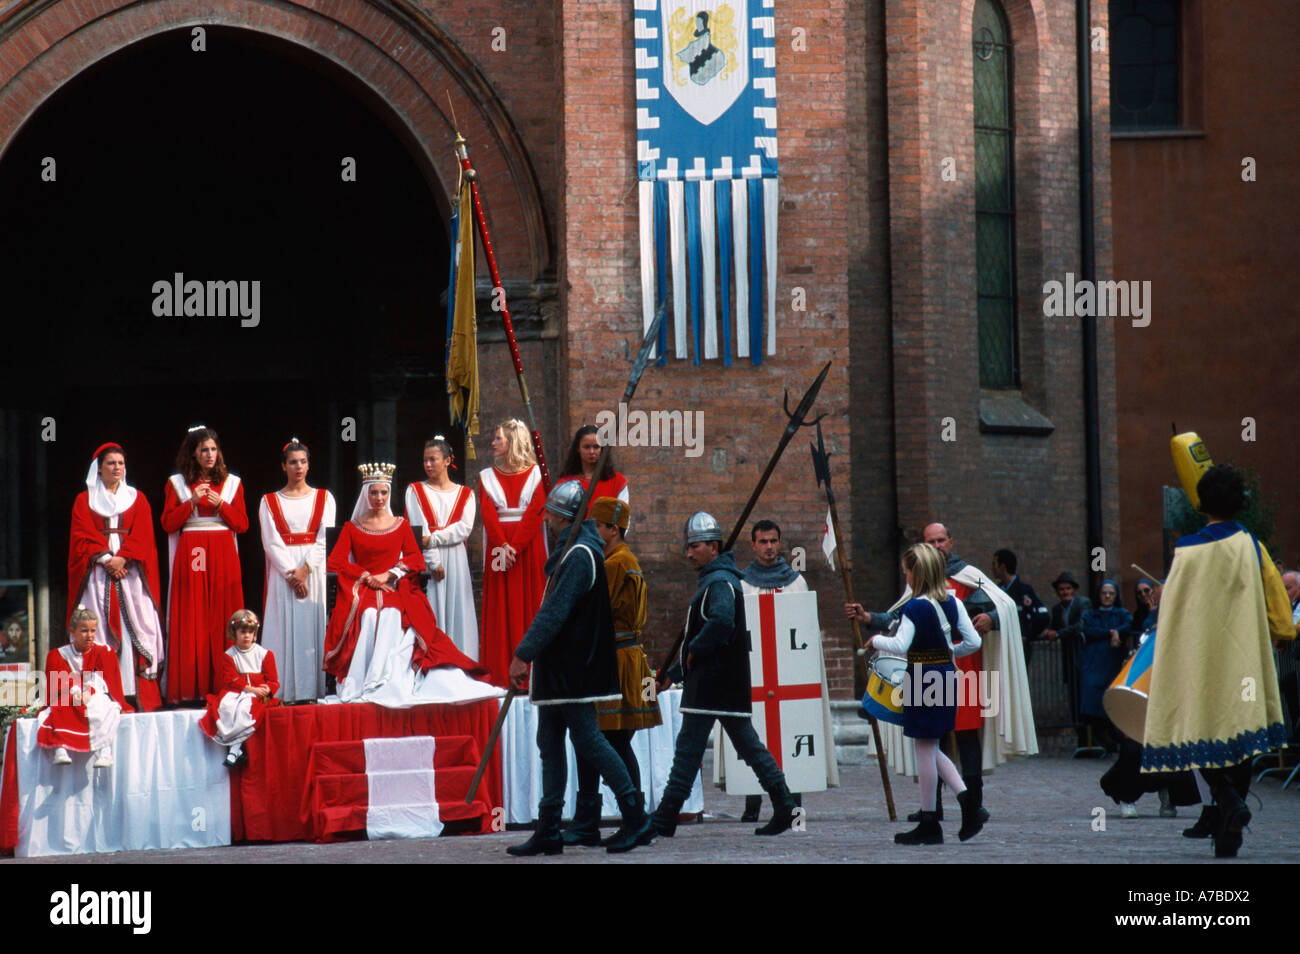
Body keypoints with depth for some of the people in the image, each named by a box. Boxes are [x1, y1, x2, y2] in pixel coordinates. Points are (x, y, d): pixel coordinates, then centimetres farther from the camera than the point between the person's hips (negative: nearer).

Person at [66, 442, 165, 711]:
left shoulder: (137, 499, 15)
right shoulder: (85, 500, 11)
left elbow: (142, 535, 3)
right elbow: (82, 536, 1)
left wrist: (122, 558, -13)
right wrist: (106, 559, -13)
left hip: (131, 570, 1)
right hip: (98, 572, -1)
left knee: (135, 625, -8)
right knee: (101, 626, -9)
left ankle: (142, 695, -11)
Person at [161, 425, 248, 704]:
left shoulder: (231, 483, 12)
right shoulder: (177, 483, 8)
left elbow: (242, 524, 7)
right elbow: (168, 524, 3)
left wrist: (221, 504, -8)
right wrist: (192, 501, -8)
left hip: (223, 556, 1)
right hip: (190, 555, -1)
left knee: (223, 616, -4)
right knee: (191, 621, -6)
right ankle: (189, 689, -6)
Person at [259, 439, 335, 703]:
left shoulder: (323, 498, 9)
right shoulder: (270, 501, 8)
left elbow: (325, 538, 0)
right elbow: (271, 542, -1)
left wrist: (305, 569, -13)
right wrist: (290, 573, -13)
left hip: (315, 570, 0)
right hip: (283, 570, 0)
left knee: (315, 626, -4)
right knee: (285, 627, -5)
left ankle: (314, 689, -5)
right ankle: (285, 690, -6)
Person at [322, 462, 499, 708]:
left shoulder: (401, 526, 18)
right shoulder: (352, 528, 14)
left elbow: (416, 560, 7)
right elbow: (334, 562, 3)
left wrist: (388, 575, -9)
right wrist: (367, 577, -9)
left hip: (395, 590, 0)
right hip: (362, 591, 0)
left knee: (391, 616, -34)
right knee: (369, 616, -35)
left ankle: (378, 685, -40)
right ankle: (357, 685, -39)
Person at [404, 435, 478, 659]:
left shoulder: (465, 494, 11)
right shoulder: (415, 491, 8)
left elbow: (465, 528, -4)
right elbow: (419, 529, -3)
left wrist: (433, 539, -16)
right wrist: (433, 563, -14)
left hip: (456, 560, 1)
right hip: (426, 561, -1)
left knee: (456, 614, -2)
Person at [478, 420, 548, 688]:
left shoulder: (535, 474, 6)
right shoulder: (487, 476, 13)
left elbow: (536, 512, -5)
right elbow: (487, 514, 0)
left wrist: (515, 546, -16)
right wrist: (502, 545, -16)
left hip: (529, 545, -2)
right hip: (498, 544, 2)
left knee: (530, 605, -4)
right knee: (500, 609, -3)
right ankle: (501, 674, -4)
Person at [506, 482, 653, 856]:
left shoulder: (579, 555, -17)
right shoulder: (569, 550, 16)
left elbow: (556, 611, -23)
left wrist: (524, 654, -24)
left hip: (572, 671, -10)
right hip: (558, 670, 10)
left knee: (588, 740, -7)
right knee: (550, 743, 10)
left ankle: (636, 818, -2)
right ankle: (548, 832, 13)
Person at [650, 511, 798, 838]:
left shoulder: (720, 582, -12)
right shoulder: (712, 580, 21)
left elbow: (722, 621, -32)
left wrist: (694, 650, -18)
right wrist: (672, 674, 24)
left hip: (711, 683, -10)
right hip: (729, 686, 10)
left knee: (688, 749, -7)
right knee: (748, 744, 9)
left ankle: (664, 821, -6)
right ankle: (784, 808, 8)